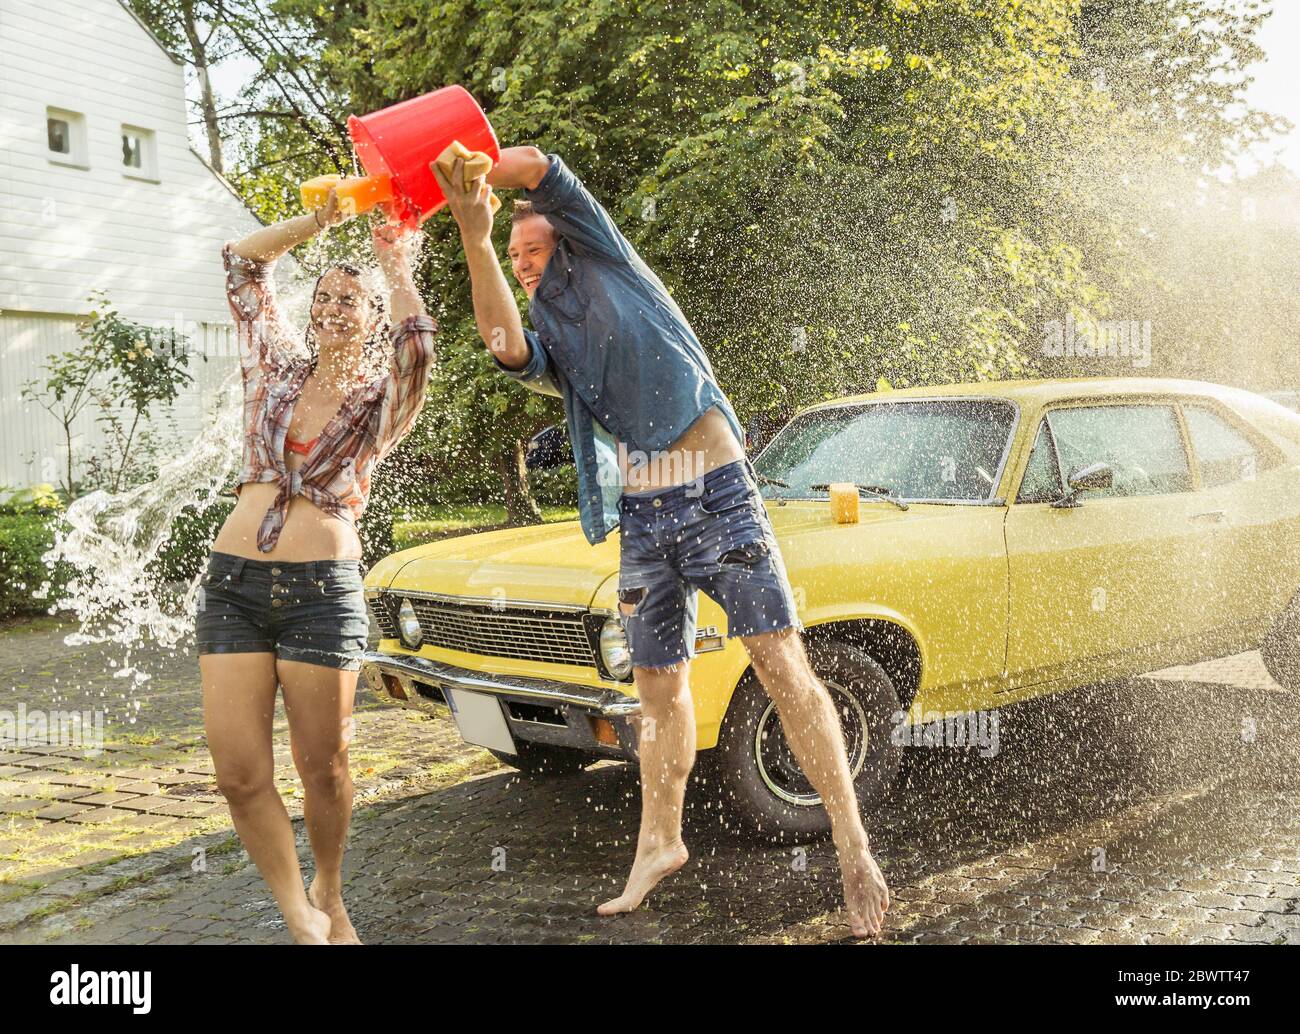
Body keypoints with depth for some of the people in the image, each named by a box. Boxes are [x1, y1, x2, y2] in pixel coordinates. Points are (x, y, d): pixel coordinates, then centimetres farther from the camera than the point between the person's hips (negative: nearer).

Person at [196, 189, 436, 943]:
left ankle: (330, 899, 31)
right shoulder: (279, 366, 14)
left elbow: (417, 347, -18)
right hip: (234, 582, 3)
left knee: (323, 768, 5)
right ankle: (300, 920, 16)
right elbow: (243, 261, 13)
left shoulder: (382, 400, 4)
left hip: (323, 591, -3)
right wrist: (322, 219, 6)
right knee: (240, 775, -2)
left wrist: (397, 266, -8)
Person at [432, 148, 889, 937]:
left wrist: (454, 172, 8)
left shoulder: (611, 264, 11)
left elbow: (534, 166, 3)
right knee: (659, 685, 10)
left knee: (782, 665, -8)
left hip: (718, 492, -5)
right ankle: (660, 843, 23)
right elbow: (504, 346, -8)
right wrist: (476, 240, -14)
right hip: (642, 517, 5)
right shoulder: (550, 346, 17)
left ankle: (853, 845, -4)